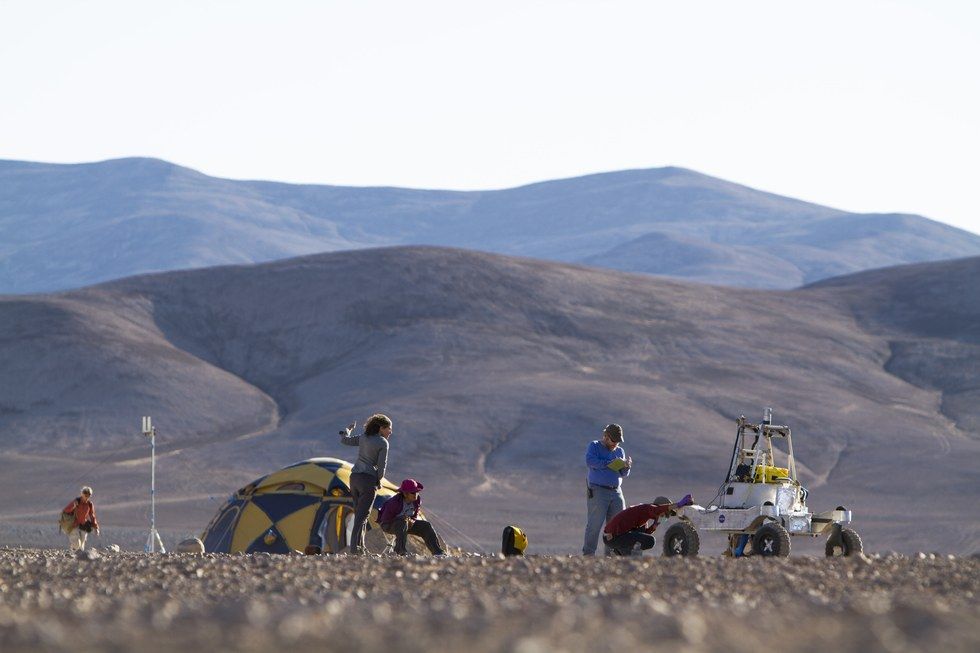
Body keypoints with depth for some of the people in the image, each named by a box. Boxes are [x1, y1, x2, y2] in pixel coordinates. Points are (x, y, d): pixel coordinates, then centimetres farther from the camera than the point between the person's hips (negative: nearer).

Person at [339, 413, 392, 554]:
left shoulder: (363, 438, 10)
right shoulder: (383, 443, -6)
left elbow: (344, 440, 20)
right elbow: (382, 465, -8)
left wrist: (348, 429, 40)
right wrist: (378, 481, 8)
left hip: (354, 477, 6)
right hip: (369, 479, -6)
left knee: (359, 514, 15)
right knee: (362, 515, -8)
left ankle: (360, 548, 15)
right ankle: (355, 548, -18)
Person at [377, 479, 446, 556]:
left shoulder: (417, 500, -12)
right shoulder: (395, 502, -32)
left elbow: (415, 515, 4)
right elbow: (385, 519, -27)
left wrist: (412, 521, -20)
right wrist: (403, 519, -29)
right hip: (388, 525, -7)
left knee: (426, 526, -8)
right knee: (402, 523, -40)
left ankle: (437, 552, -8)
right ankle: (400, 550, -37)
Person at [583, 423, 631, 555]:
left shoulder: (620, 451, 20)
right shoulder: (594, 446, 4)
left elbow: (623, 474, 15)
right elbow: (590, 461, -17)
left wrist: (626, 466, -8)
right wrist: (609, 464, -17)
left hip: (616, 491, 6)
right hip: (598, 491, -6)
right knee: (595, 524, -9)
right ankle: (588, 553, -7)